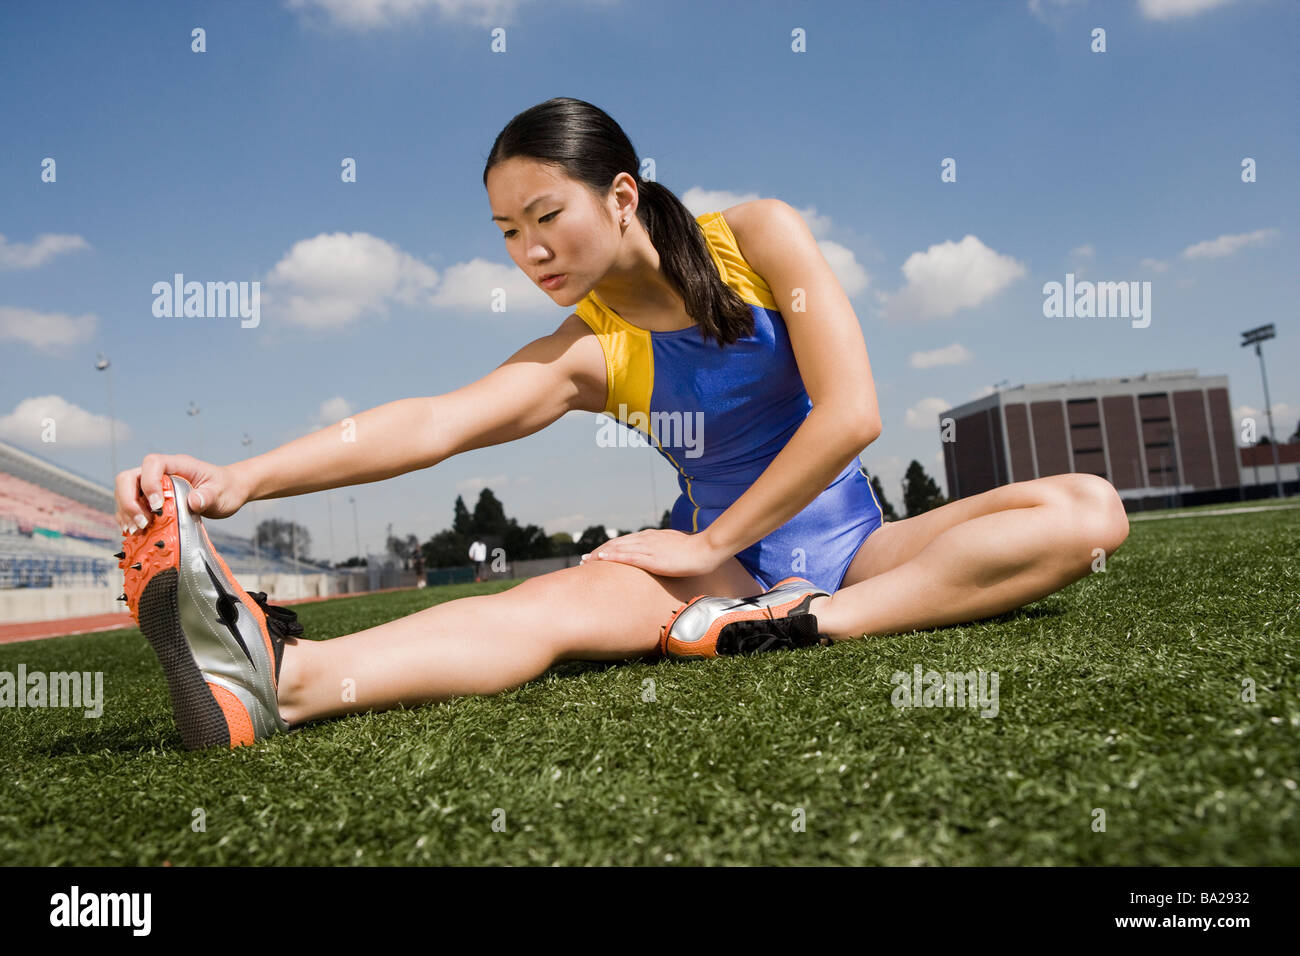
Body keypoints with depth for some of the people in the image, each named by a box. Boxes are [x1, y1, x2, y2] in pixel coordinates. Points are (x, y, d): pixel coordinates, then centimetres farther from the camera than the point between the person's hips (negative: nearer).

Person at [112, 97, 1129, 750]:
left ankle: (796, 627, -35)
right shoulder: (585, 352, -6)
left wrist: (710, 546, -15)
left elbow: (852, 413, -16)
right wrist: (243, 477, -37)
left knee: (1089, 508, -20)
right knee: (558, 600, -31)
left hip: (853, 544, 1)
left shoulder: (760, 236, -8)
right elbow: (433, 423, -22)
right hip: (722, 568, -1)